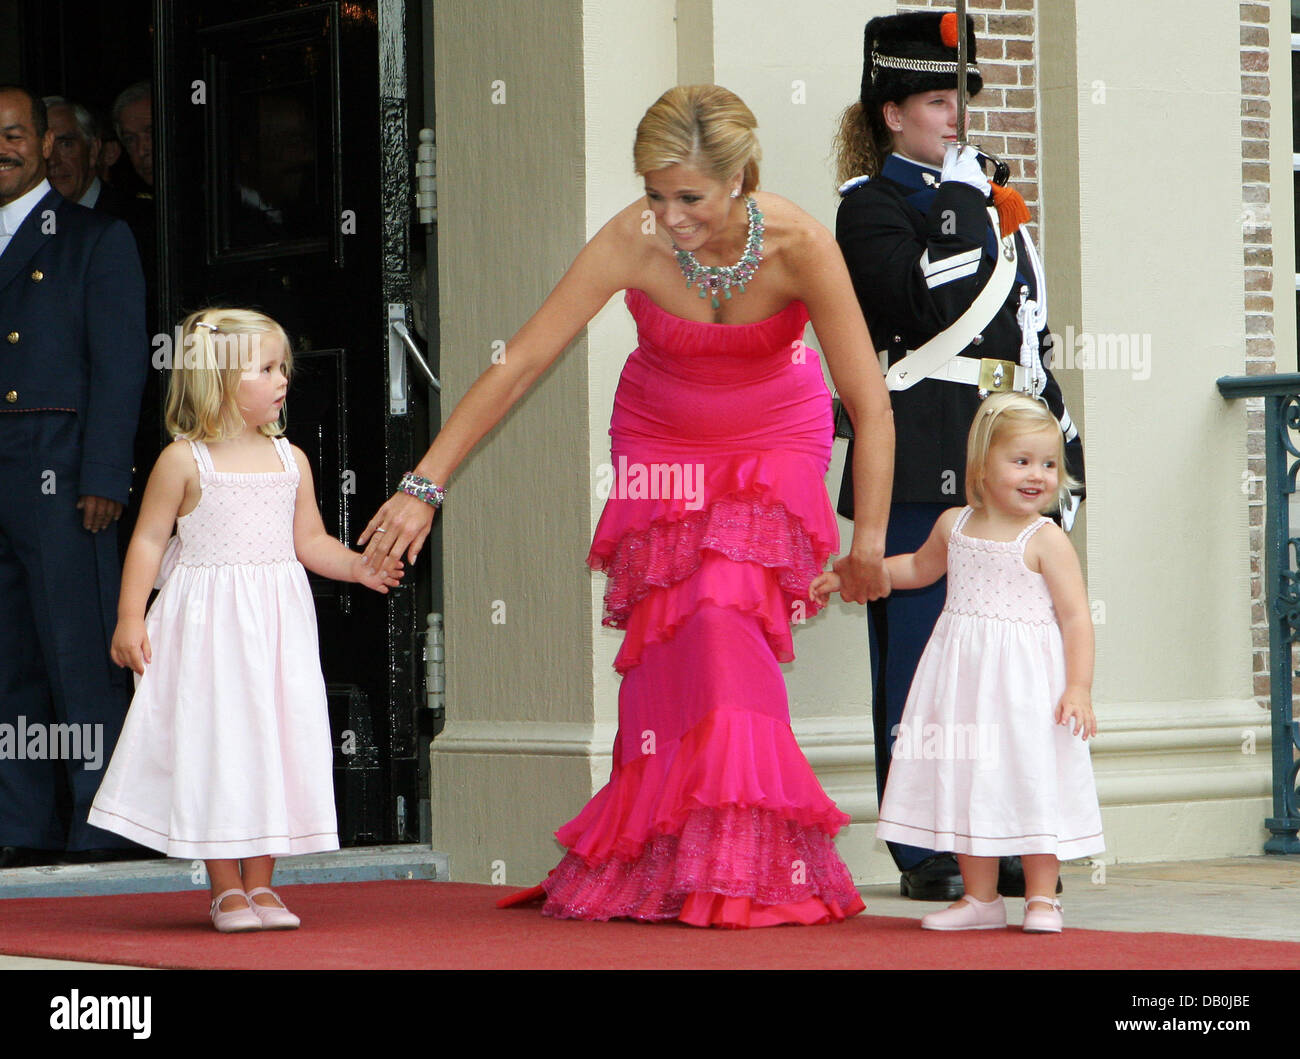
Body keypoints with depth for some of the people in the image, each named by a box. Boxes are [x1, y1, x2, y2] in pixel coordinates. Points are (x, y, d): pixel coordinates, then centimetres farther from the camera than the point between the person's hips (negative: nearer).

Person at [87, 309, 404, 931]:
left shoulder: (289, 460, 8)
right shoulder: (184, 461, -5)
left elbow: (309, 542, 12)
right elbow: (149, 540, -3)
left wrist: (359, 566, -5)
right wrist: (130, 617, -8)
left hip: (276, 622, 4)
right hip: (207, 624, -4)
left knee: (272, 742, 4)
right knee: (212, 745, -3)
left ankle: (260, 885, 13)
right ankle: (225, 889, 7)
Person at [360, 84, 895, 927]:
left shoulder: (800, 246, -30)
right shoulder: (633, 242, -28)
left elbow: (871, 405, -24)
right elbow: (519, 365, -25)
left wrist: (869, 540, -25)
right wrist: (425, 485, -27)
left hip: (773, 445, -1)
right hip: (661, 440, 2)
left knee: (728, 623, -18)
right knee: (666, 635, -7)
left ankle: (741, 869, -12)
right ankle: (645, 865, 1)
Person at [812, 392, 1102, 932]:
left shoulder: (1046, 540, -8)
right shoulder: (954, 525, 8)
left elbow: (1076, 617, -9)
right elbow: (919, 567, 29)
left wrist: (1080, 689, -17)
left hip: (1026, 680, -5)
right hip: (961, 674, 5)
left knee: (1032, 780, -4)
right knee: (965, 780, 6)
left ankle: (1042, 897, 7)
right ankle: (980, 898, 16)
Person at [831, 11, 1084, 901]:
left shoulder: (975, 200, 20)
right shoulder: (871, 207, -1)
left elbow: (1028, 335, 22)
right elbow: (923, 310, -18)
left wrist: (1058, 443, 17)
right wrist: (976, 225, -12)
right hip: (919, 463, -7)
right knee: (918, 656, -5)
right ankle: (926, 855, -1)